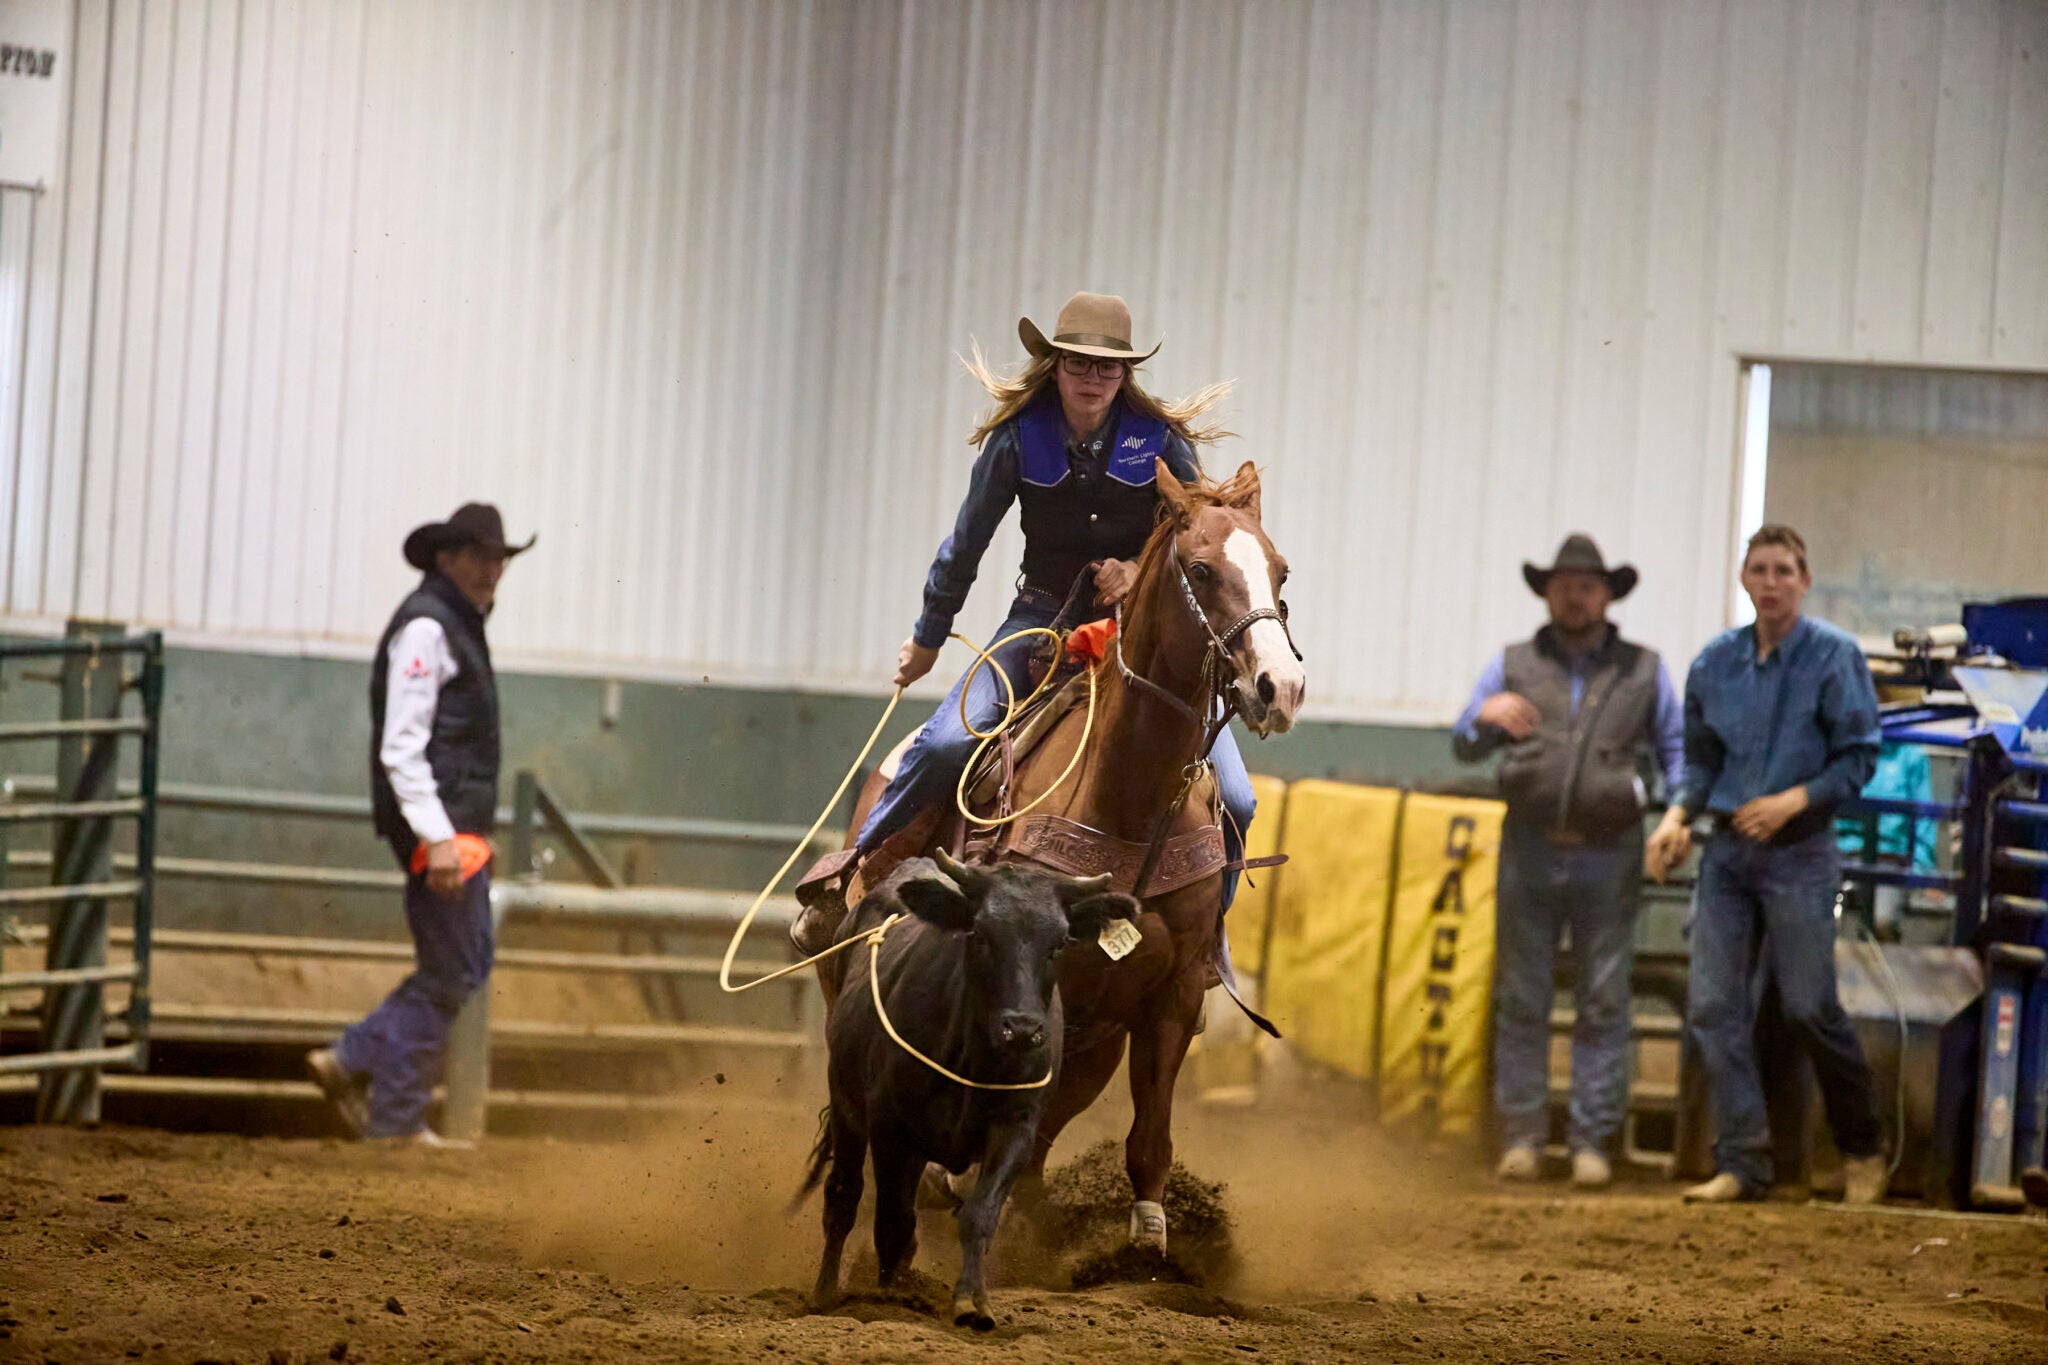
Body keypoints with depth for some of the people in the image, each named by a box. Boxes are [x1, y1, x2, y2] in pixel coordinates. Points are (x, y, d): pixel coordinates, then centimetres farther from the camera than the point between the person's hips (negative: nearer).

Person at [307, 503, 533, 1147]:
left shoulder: (461, 624, 18)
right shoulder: (425, 627, -14)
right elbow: (401, 747, -20)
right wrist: (438, 837, -25)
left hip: (459, 828, 10)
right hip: (437, 826, -10)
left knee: (466, 968, 14)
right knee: (449, 973, -5)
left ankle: (349, 1062, 18)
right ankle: (396, 1117, 2)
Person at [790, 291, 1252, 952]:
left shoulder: (1160, 441, -8)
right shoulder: (1019, 438, -7)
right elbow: (967, 543, 6)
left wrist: (1141, 571, -18)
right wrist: (928, 637, 16)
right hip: (1043, 621, 0)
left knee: (1232, 798, -11)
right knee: (949, 742, -24)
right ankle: (845, 871, -7)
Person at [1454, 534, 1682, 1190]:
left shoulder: (1644, 670, 10)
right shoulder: (1514, 666, 11)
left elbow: (1677, 748, 12)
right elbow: (1463, 746, 7)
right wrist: (1486, 718, -16)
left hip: (1608, 858, -1)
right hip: (1529, 851, 1)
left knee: (1604, 1001, -1)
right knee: (1521, 999, 1)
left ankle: (1593, 1141, 2)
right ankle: (1521, 1134, 7)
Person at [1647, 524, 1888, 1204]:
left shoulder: (1834, 656, -4)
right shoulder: (1716, 661, 9)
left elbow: (1859, 757, -5)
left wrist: (1793, 801, -17)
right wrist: (1679, 814, 0)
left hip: (1799, 850, -5)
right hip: (1727, 852, 5)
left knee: (1809, 1007, -6)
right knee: (1714, 1005, -4)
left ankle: (1862, 1149, 14)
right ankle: (1742, 1163, 0)